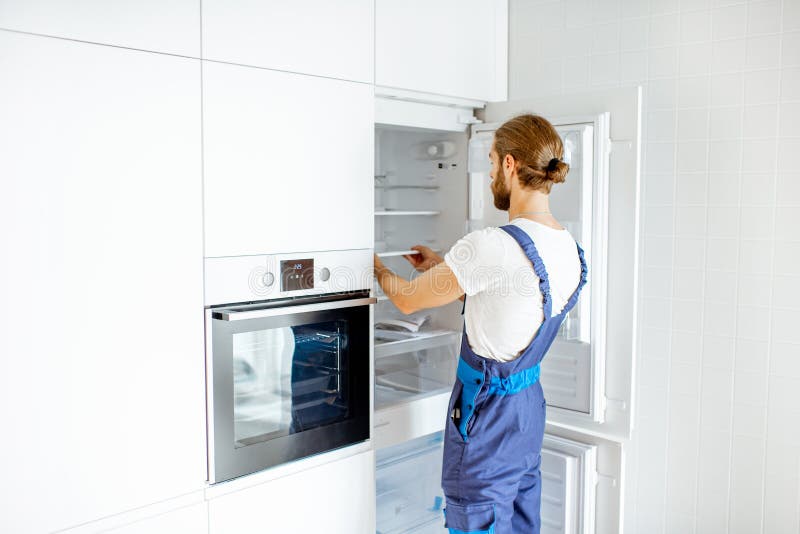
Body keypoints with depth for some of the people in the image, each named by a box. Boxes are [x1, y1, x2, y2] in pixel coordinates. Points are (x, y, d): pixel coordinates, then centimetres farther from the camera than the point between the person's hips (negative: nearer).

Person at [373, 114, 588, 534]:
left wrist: (377, 267, 8)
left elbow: (407, 300, -13)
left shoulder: (491, 246, -26)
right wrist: (440, 268, 21)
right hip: (529, 403, 8)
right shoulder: (571, 250, 0)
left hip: (486, 410, -8)